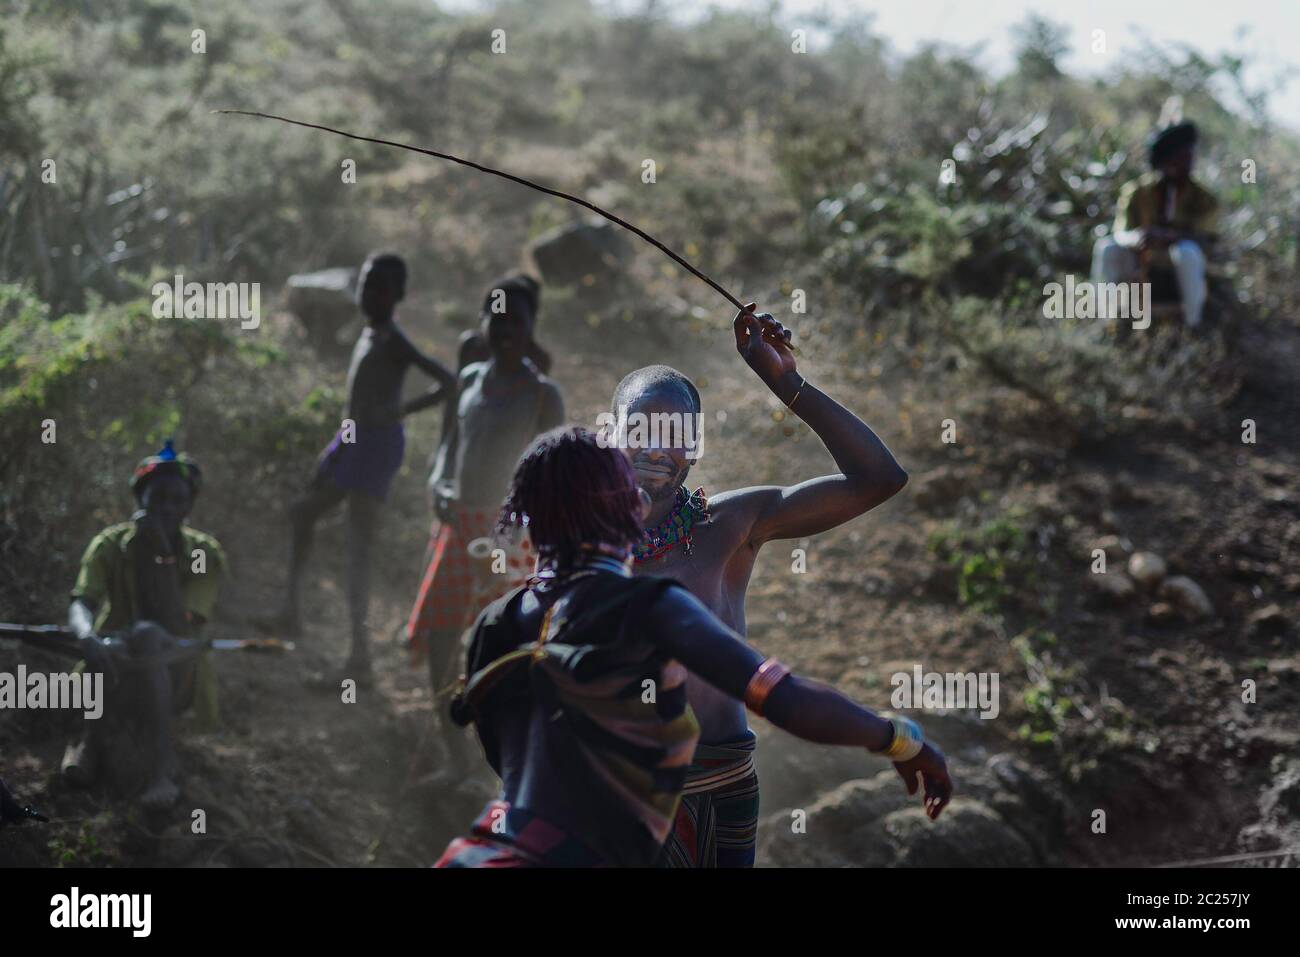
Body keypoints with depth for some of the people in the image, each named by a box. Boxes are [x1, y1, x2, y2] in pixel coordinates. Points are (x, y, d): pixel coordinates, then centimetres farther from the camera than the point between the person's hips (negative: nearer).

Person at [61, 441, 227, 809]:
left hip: (173, 678, -1)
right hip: (118, 679, 1)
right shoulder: (110, 544, -5)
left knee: (148, 634, -37)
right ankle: (94, 740, -17)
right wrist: (88, 638, -44)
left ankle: (162, 767, -42)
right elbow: (80, 606, -20)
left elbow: (179, 629, -19)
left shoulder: (206, 554, -7)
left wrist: (163, 554, -25)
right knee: (109, 647, -36)